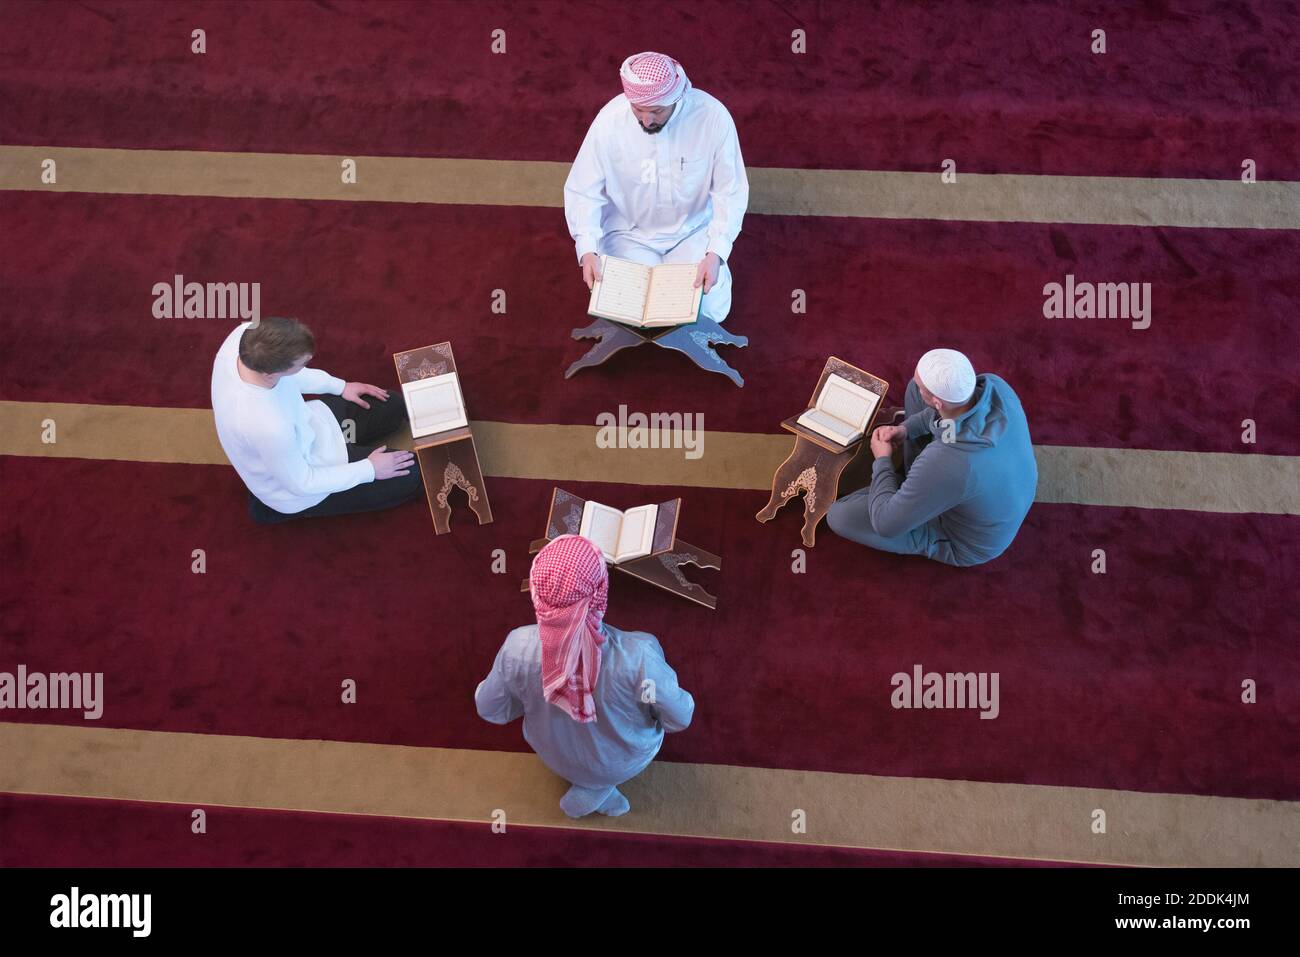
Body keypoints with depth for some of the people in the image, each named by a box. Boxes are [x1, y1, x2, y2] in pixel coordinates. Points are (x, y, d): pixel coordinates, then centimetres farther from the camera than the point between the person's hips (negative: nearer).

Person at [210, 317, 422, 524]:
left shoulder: (246, 333, -27)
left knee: (394, 406, 15)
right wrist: (369, 469, -13)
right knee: (414, 476, 1)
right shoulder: (268, 426, -45)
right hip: (297, 484, -8)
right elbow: (301, 484, -24)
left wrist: (339, 386, 6)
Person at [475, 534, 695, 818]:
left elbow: (490, 710, -13)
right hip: (625, 761, -3)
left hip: (556, 759, 4)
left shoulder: (517, 648, -33)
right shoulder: (637, 656, -42)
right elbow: (679, 719, -23)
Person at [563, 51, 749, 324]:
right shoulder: (609, 120, -22)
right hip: (630, 234, 0)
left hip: (693, 231, 0)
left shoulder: (712, 116, -24)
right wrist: (587, 249, -31)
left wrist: (715, 253, -28)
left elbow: (731, 192, -16)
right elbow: (583, 192, -15)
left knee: (709, 309, -13)